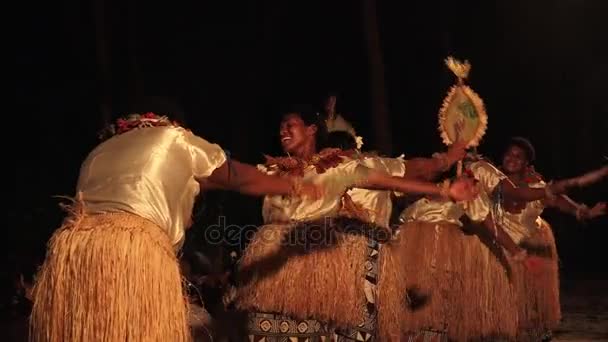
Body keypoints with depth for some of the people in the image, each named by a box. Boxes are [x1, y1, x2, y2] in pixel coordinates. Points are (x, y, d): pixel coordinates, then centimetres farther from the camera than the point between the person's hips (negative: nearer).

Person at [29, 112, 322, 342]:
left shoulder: (97, 154, 32)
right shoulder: (173, 137, 17)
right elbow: (237, 177, 25)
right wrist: (294, 187, 39)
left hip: (70, 249, 6)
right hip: (133, 250, -6)